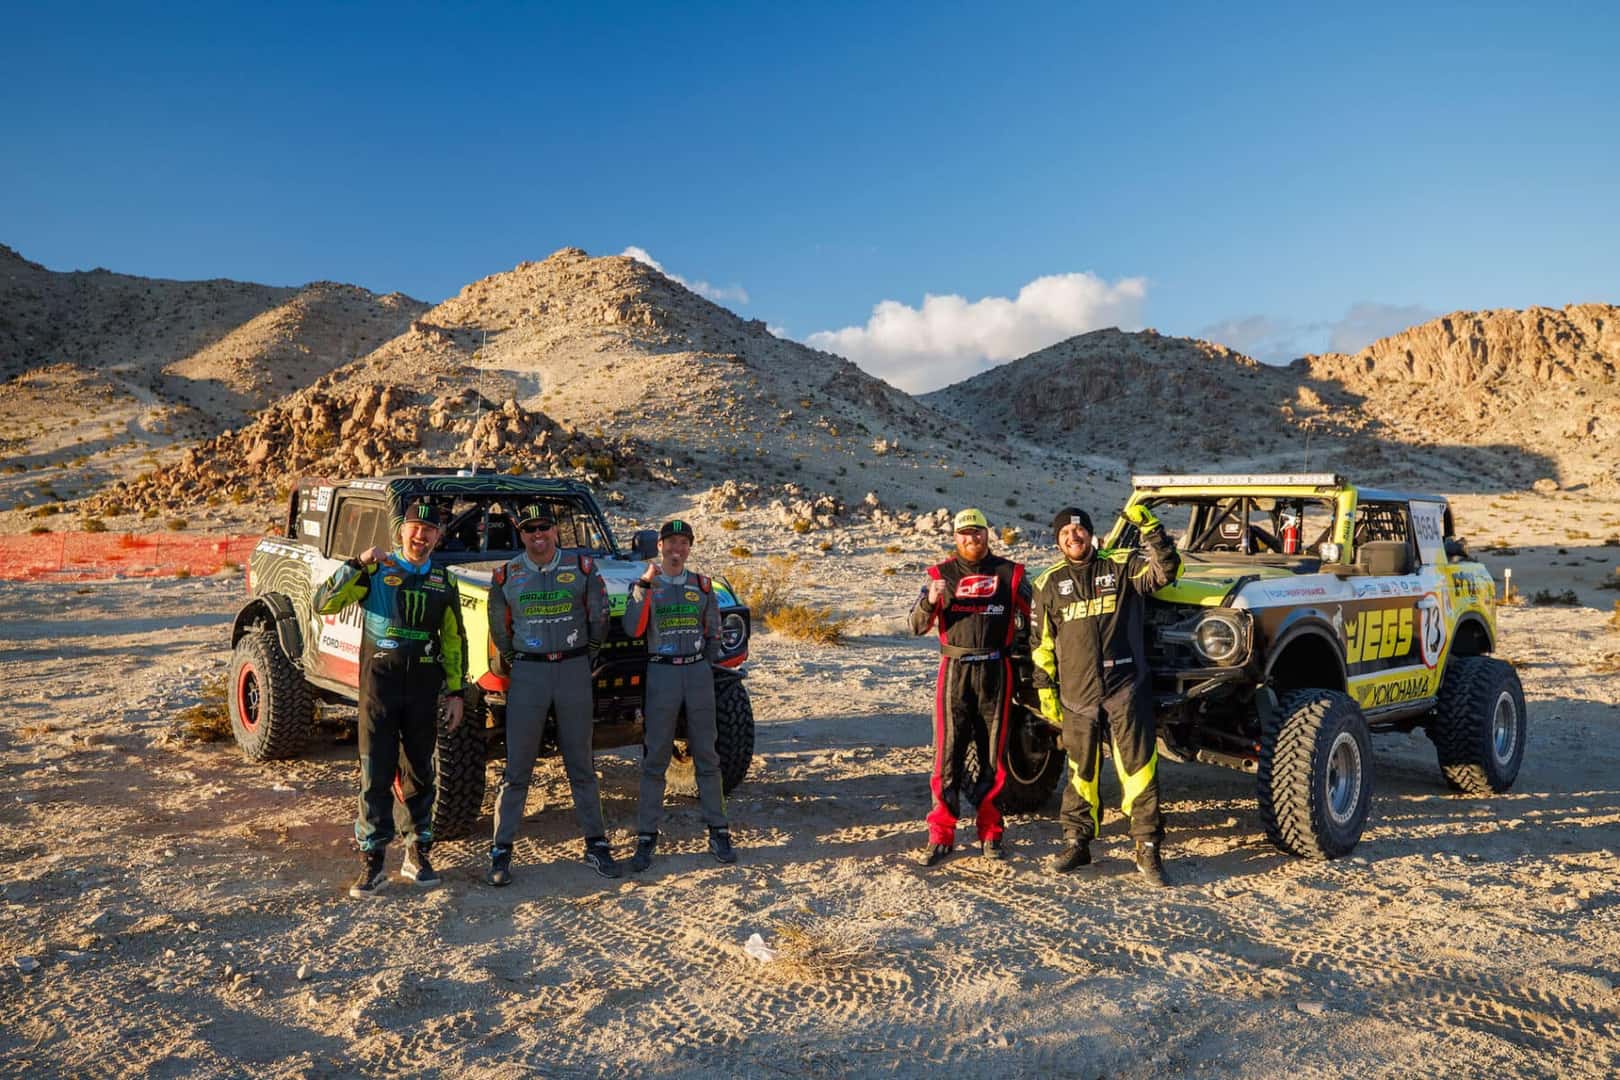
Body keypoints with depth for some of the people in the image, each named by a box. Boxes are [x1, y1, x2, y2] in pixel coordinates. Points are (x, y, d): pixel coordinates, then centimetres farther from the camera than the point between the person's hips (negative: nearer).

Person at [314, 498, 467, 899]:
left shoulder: (443, 582, 7)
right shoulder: (374, 571, -1)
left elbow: (454, 640, 10)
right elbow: (324, 603, -13)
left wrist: (455, 692, 5)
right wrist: (358, 564, -23)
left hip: (423, 687, 3)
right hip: (379, 684, -2)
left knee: (420, 774, 10)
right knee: (375, 776, -1)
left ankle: (418, 854, 22)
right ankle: (371, 862, 8)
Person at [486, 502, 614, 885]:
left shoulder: (582, 567, 0)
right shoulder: (506, 575, 1)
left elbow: (599, 617, 9)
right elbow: (499, 630, 11)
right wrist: (514, 662, 11)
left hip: (574, 670, 1)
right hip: (528, 672, 0)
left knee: (581, 764, 9)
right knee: (517, 767, 1)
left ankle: (596, 845, 17)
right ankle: (501, 851, 9)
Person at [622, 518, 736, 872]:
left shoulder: (702, 586, 9)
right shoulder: (644, 586, 2)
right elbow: (632, 629, -14)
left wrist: (703, 667, 7)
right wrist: (644, 586, -20)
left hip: (699, 672, 2)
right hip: (661, 673, -2)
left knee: (706, 755, 6)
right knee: (655, 759, 0)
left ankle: (718, 832, 13)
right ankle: (646, 838, 8)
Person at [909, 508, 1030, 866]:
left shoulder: (1009, 573, 5)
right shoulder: (942, 574, 5)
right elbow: (917, 626, -1)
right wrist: (930, 601, -22)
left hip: (995, 673, 1)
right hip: (955, 672, 0)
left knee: (993, 757, 7)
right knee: (948, 755, 0)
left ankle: (990, 833, 18)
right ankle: (941, 835, 7)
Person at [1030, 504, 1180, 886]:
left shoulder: (1122, 567, 4)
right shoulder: (1049, 583, 8)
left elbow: (1166, 569, -11)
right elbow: (1042, 642, 9)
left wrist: (1149, 528, -19)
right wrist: (1045, 687, 4)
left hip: (1126, 689, -2)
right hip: (1077, 694, 2)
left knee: (1139, 768, -2)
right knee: (1081, 772, 11)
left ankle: (1148, 850, 6)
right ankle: (1077, 843, 24)